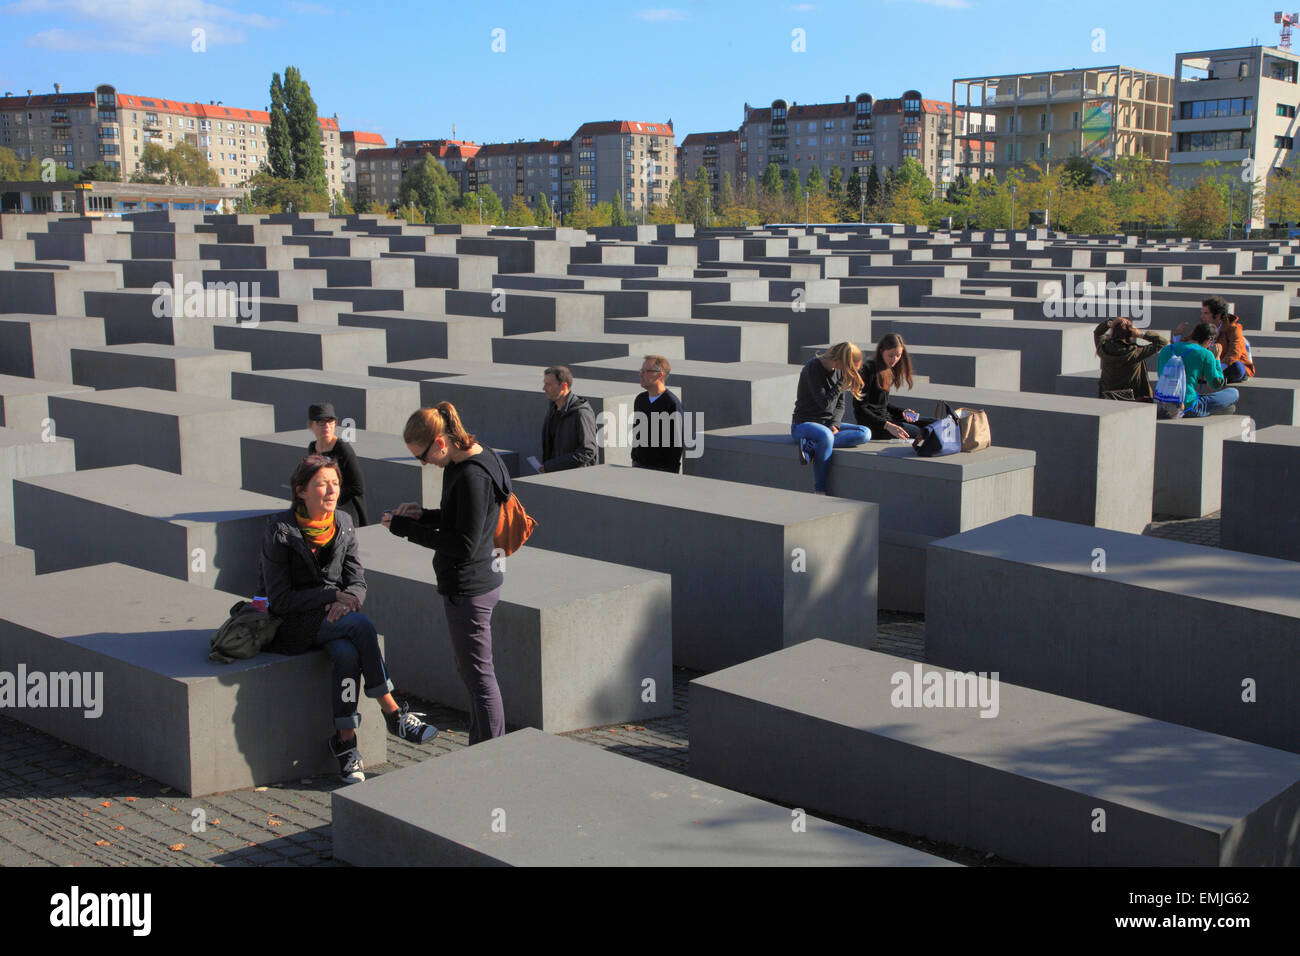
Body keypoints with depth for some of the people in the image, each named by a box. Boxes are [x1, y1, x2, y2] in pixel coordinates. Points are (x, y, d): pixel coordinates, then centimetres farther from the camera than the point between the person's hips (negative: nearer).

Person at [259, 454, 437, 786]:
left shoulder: (343, 523, 3)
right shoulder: (280, 530, -11)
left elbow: (358, 583, 5)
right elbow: (279, 599, -14)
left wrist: (346, 600, -19)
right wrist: (332, 595, -21)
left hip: (332, 616, 4)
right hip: (293, 625, -4)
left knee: (347, 655, -31)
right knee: (360, 624, -31)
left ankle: (345, 741, -23)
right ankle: (393, 714, -25)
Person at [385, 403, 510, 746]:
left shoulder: (472, 476, -24)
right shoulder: (460, 466, 7)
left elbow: (465, 544, -25)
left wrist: (406, 528, -19)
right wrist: (423, 515, 5)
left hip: (469, 588, -11)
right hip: (473, 584, 11)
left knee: (478, 674, -2)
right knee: (467, 670, 20)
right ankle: (479, 751, 32)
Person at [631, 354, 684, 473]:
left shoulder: (672, 403, -12)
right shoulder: (640, 399, 10)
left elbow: (677, 440, -12)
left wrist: (671, 472, -14)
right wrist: (634, 460, 16)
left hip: (663, 468, -6)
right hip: (640, 466, 6)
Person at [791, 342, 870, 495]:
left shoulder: (839, 371, 5)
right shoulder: (813, 368, -17)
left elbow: (840, 404, 10)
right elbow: (825, 403, -21)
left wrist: (835, 425, -8)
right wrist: (843, 382, -22)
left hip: (827, 424, 7)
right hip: (804, 424, -7)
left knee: (865, 433, -17)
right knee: (826, 436, -41)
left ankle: (811, 445, -26)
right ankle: (819, 491, -31)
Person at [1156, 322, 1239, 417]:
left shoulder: (1166, 349, 11)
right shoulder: (1206, 354, -5)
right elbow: (1217, 384, 4)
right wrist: (1216, 358, 15)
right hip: (1188, 409, -6)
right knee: (1233, 393, 10)